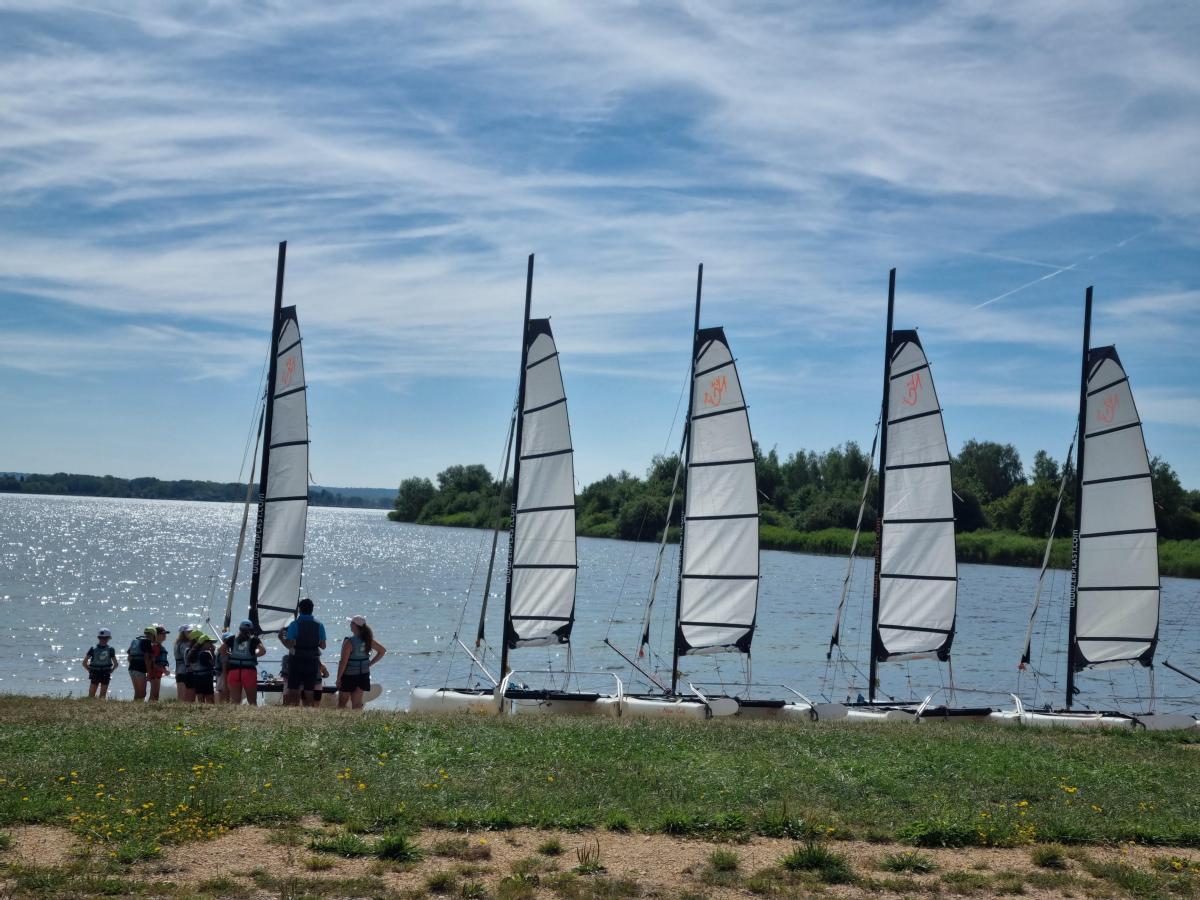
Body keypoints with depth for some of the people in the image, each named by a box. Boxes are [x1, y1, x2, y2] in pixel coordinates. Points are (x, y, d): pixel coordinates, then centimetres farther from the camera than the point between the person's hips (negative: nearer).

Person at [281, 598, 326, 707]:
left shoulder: (294, 624, -8)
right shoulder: (319, 625, 1)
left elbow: (290, 645, -12)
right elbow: (323, 646, 5)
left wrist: (282, 638, 6)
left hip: (297, 661, -2)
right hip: (312, 662, 2)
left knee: (292, 691, 2)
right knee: (309, 692, 8)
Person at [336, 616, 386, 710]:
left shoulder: (349, 642, -18)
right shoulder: (368, 640, 0)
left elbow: (343, 661, -18)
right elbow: (383, 650, 11)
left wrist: (338, 678, -11)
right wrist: (370, 663, 12)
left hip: (349, 675, -5)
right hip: (363, 675, 6)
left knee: (342, 703, 5)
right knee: (357, 703, 9)